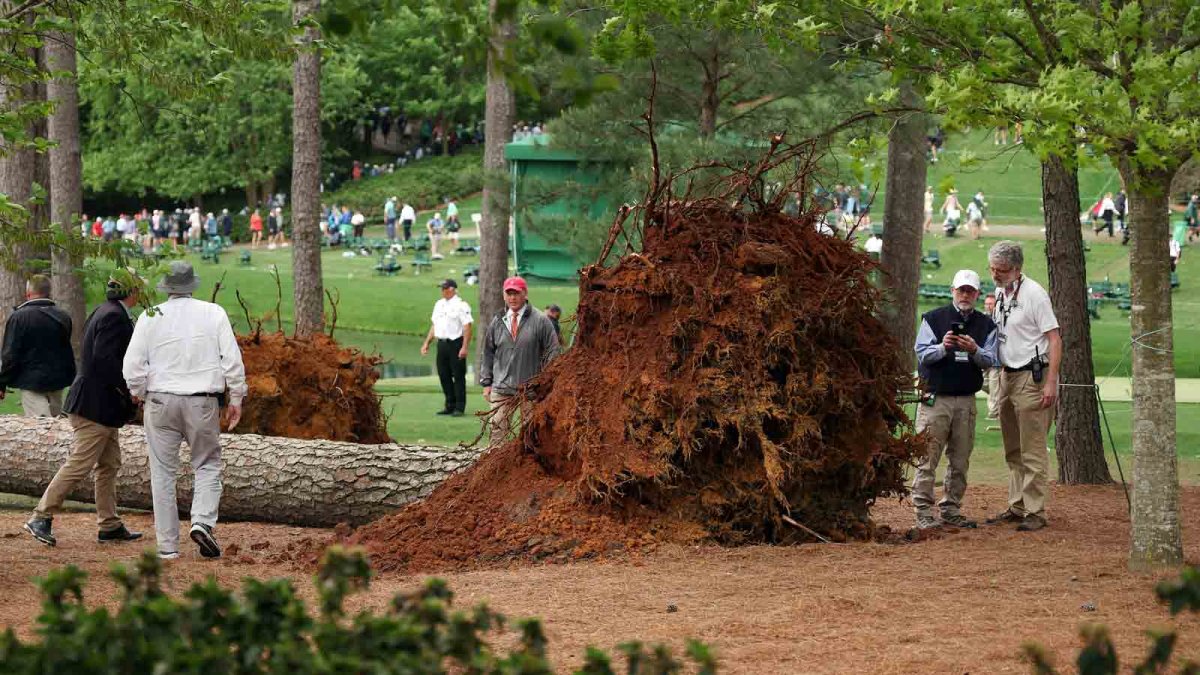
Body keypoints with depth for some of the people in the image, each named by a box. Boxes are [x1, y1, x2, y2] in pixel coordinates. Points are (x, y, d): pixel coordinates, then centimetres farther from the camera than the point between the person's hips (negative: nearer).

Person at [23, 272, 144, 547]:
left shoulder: (103, 313, 14)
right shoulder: (114, 317, -17)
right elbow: (104, 358, -26)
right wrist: (128, 389, -20)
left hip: (100, 403, 11)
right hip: (97, 404, -11)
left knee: (109, 465, 14)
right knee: (79, 464, -9)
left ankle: (110, 526, 18)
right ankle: (41, 518, -7)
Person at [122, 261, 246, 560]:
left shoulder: (150, 317, -2)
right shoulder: (214, 314, -1)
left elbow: (132, 365, -4)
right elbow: (232, 359, -2)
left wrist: (139, 393, 14)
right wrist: (236, 398, 7)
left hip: (160, 401, 0)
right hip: (203, 402, 0)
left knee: (163, 472, 7)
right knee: (208, 465, 13)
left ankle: (167, 545, 5)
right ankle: (202, 522, -10)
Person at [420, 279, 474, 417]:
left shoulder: (461, 305, -9)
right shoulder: (439, 304, 15)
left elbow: (467, 327, -14)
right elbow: (434, 325, 22)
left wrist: (464, 347, -21)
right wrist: (427, 343, 15)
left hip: (456, 343, -8)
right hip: (442, 343, 8)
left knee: (458, 376, -4)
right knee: (444, 375, 9)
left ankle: (459, 407, 0)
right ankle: (450, 405, 18)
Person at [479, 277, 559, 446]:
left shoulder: (540, 321, -1)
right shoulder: (497, 322, 11)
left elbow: (552, 352, 0)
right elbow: (488, 353, 17)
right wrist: (486, 383, 12)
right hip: (501, 389, 3)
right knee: (497, 429, -6)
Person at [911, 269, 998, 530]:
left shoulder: (986, 325, 11)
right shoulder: (933, 319, 3)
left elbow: (990, 361, 3)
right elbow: (922, 354, -4)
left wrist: (974, 351, -18)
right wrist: (942, 347, -23)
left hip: (966, 401, 3)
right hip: (935, 398, -3)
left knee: (960, 461, 6)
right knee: (928, 459, -7)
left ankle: (951, 509, 15)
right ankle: (924, 512, -6)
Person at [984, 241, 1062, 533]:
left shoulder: (1034, 293, -14)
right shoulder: (1000, 293, 11)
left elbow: (1054, 339, -16)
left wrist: (1051, 382, -21)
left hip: (1032, 377, -9)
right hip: (1008, 376, 9)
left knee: (1032, 451, -7)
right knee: (1013, 451, 14)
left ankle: (1035, 512, -6)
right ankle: (1017, 507, 22)